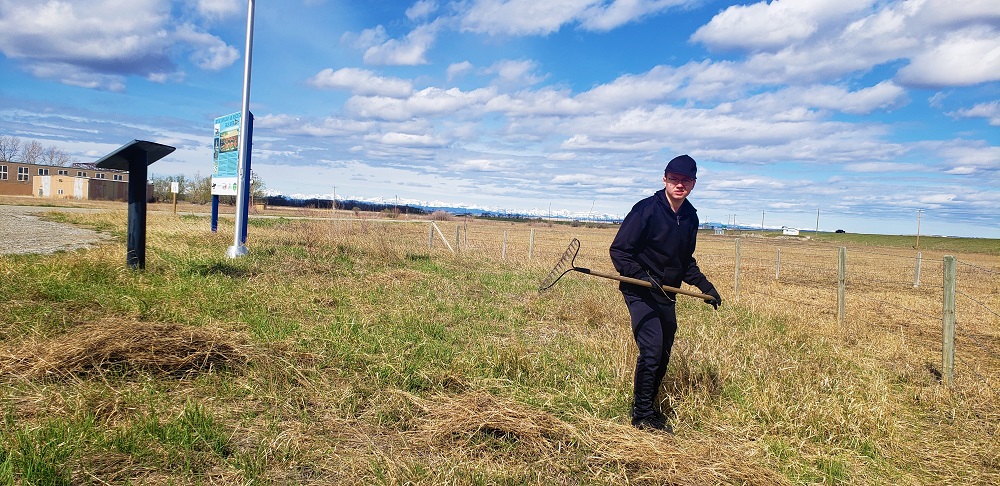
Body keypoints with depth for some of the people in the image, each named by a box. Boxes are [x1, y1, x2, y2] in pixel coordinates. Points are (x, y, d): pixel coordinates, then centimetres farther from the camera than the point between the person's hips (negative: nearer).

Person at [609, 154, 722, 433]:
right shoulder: (646, 209, -13)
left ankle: (648, 410, 25)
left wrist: (705, 286, 10)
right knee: (651, 350, -14)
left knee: (663, 357, 10)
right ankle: (642, 415, 0)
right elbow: (619, 250, -13)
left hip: (666, 296, 7)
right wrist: (642, 277, -24)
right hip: (640, 294, -7)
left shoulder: (690, 217, 8)